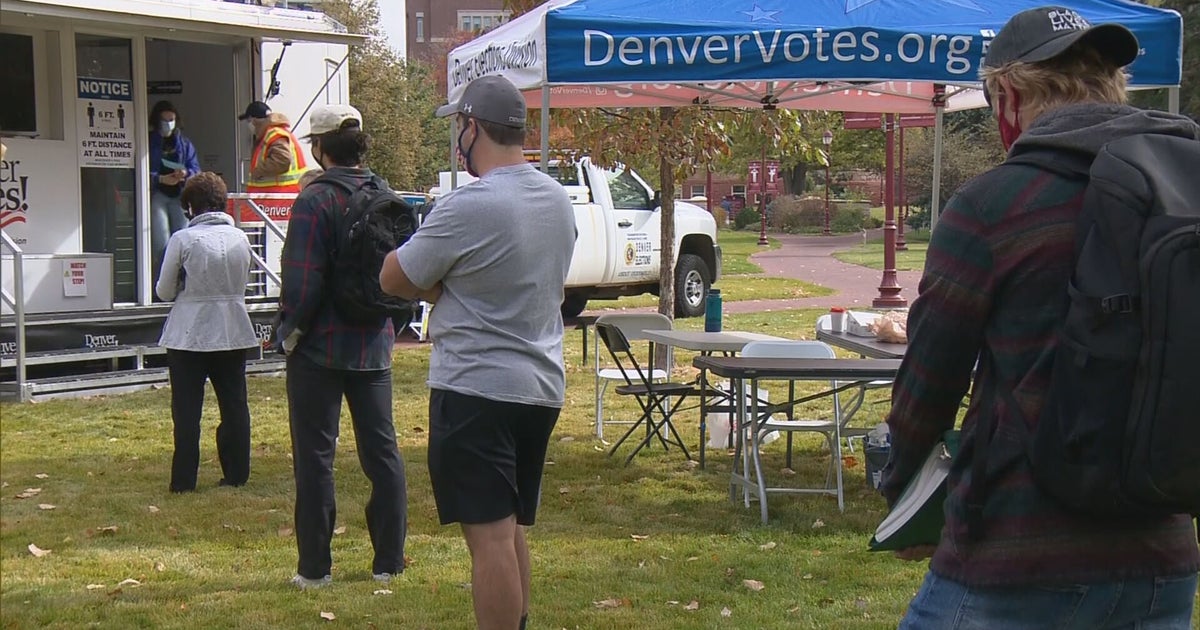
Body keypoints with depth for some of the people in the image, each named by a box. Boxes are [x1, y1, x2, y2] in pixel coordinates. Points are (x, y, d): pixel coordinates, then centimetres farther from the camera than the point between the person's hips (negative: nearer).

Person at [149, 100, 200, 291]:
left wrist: (185, 174, -10)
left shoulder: (184, 143, 18)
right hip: (156, 194, -3)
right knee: (161, 243, -12)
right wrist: (161, 179, -17)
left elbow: (196, 168, 11)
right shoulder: (148, 142, 6)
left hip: (180, 195, 4)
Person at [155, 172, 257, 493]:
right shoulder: (240, 238, 0)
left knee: (187, 411, 4)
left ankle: (184, 480, 7)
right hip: (233, 333, 4)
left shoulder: (183, 239, -12)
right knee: (234, 406, 12)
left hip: (190, 334, -3)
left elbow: (164, 291, -4)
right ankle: (236, 474, 17)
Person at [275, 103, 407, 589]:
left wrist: (290, 332, -6)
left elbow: (303, 281, -18)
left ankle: (315, 567, 6)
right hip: (374, 347, 6)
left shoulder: (316, 200, -14)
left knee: (315, 456, 2)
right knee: (382, 451, 11)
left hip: (321, 348, -6)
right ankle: (389, 561, 15)